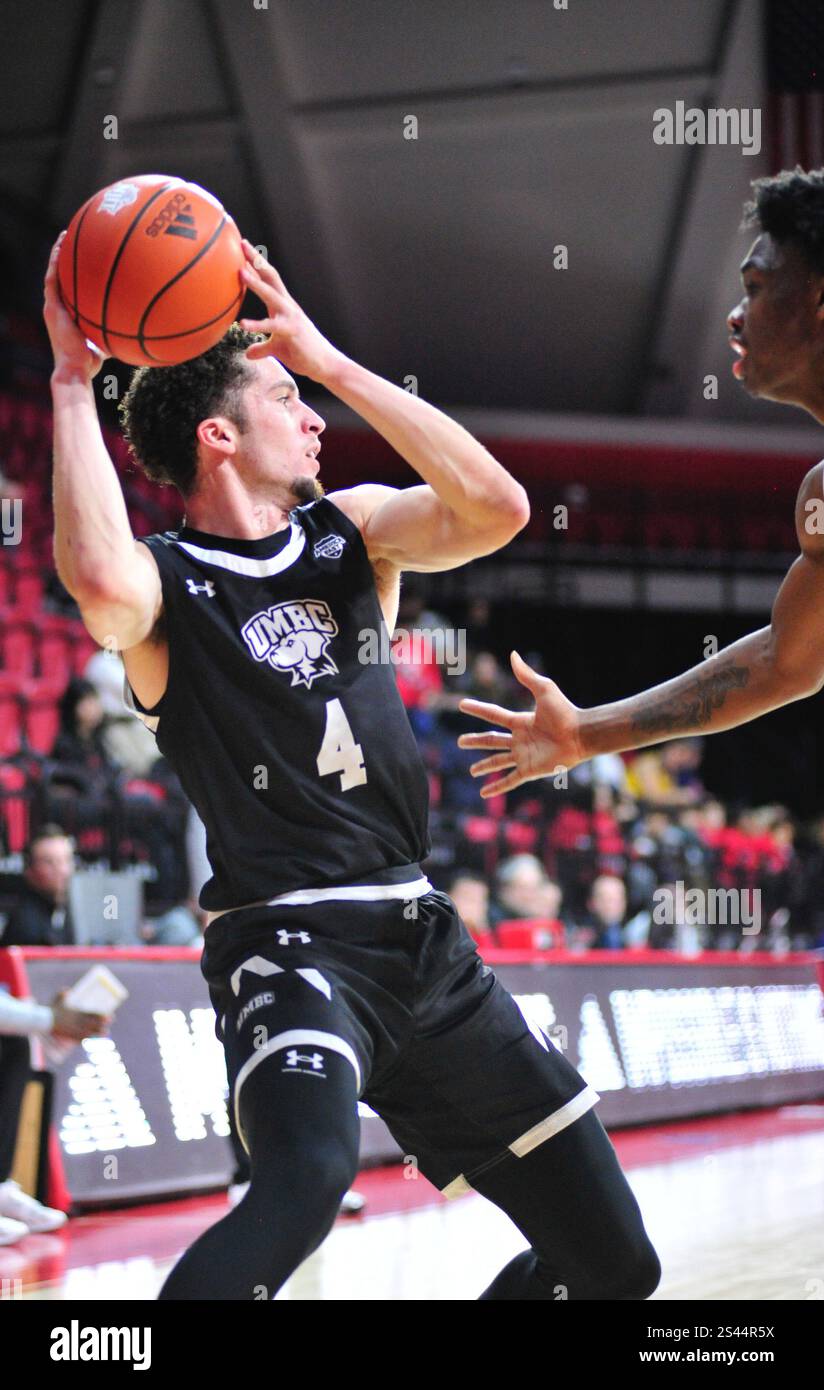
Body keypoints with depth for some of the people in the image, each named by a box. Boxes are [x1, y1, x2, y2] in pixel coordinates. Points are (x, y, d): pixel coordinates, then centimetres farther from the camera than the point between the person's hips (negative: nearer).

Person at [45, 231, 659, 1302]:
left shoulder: (352, 529, 12)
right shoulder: (164, 582, -5)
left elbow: (497, 510, -7)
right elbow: (98, 579, -32)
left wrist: (331, 361, -7)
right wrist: (72, 382, -22)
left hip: (423, 938, 6)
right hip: (288, 944, -6)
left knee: (615, 1265, 8)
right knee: (308, 1175, -39)